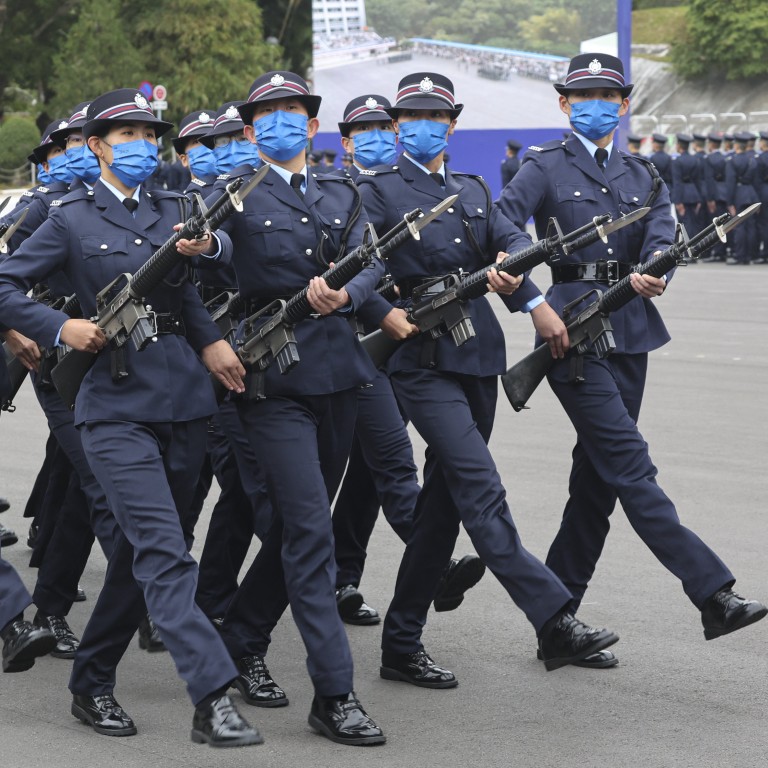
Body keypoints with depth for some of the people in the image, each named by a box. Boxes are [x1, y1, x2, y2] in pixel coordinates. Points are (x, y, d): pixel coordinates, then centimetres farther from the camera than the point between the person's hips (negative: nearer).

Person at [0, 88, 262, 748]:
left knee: (142, 551, 11)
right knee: (164, 551, -15)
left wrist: (205, 243, -24)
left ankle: (92, 684, 24)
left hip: (184, 398, 5)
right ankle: (213, 700, -21)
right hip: (118, 406, -5)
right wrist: (61, 328, -11)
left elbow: (227, 245, -2)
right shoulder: (74, 220, 2)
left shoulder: (172, 209, 14)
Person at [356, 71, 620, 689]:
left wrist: (511, 265, -21)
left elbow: (512, 238, 1)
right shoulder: (376, 191, 0)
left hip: (478, 356, 7)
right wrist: (386, 314, -25)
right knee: (482, 490, -16)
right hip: (423, 360, -7)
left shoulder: (473, 191, 18)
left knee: (446, 502, 7)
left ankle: (403, 646, 14)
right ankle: (554, 622, -18)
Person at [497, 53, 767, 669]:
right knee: (632, 467, -13)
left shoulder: (642, 176, 16)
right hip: (571, 329, -6)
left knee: (597, 480, 7)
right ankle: (715, 597, -18)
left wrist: (652, 275, -26)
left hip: (629, 330, 6)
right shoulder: (546, 168, 2)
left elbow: (661, 234, -2)